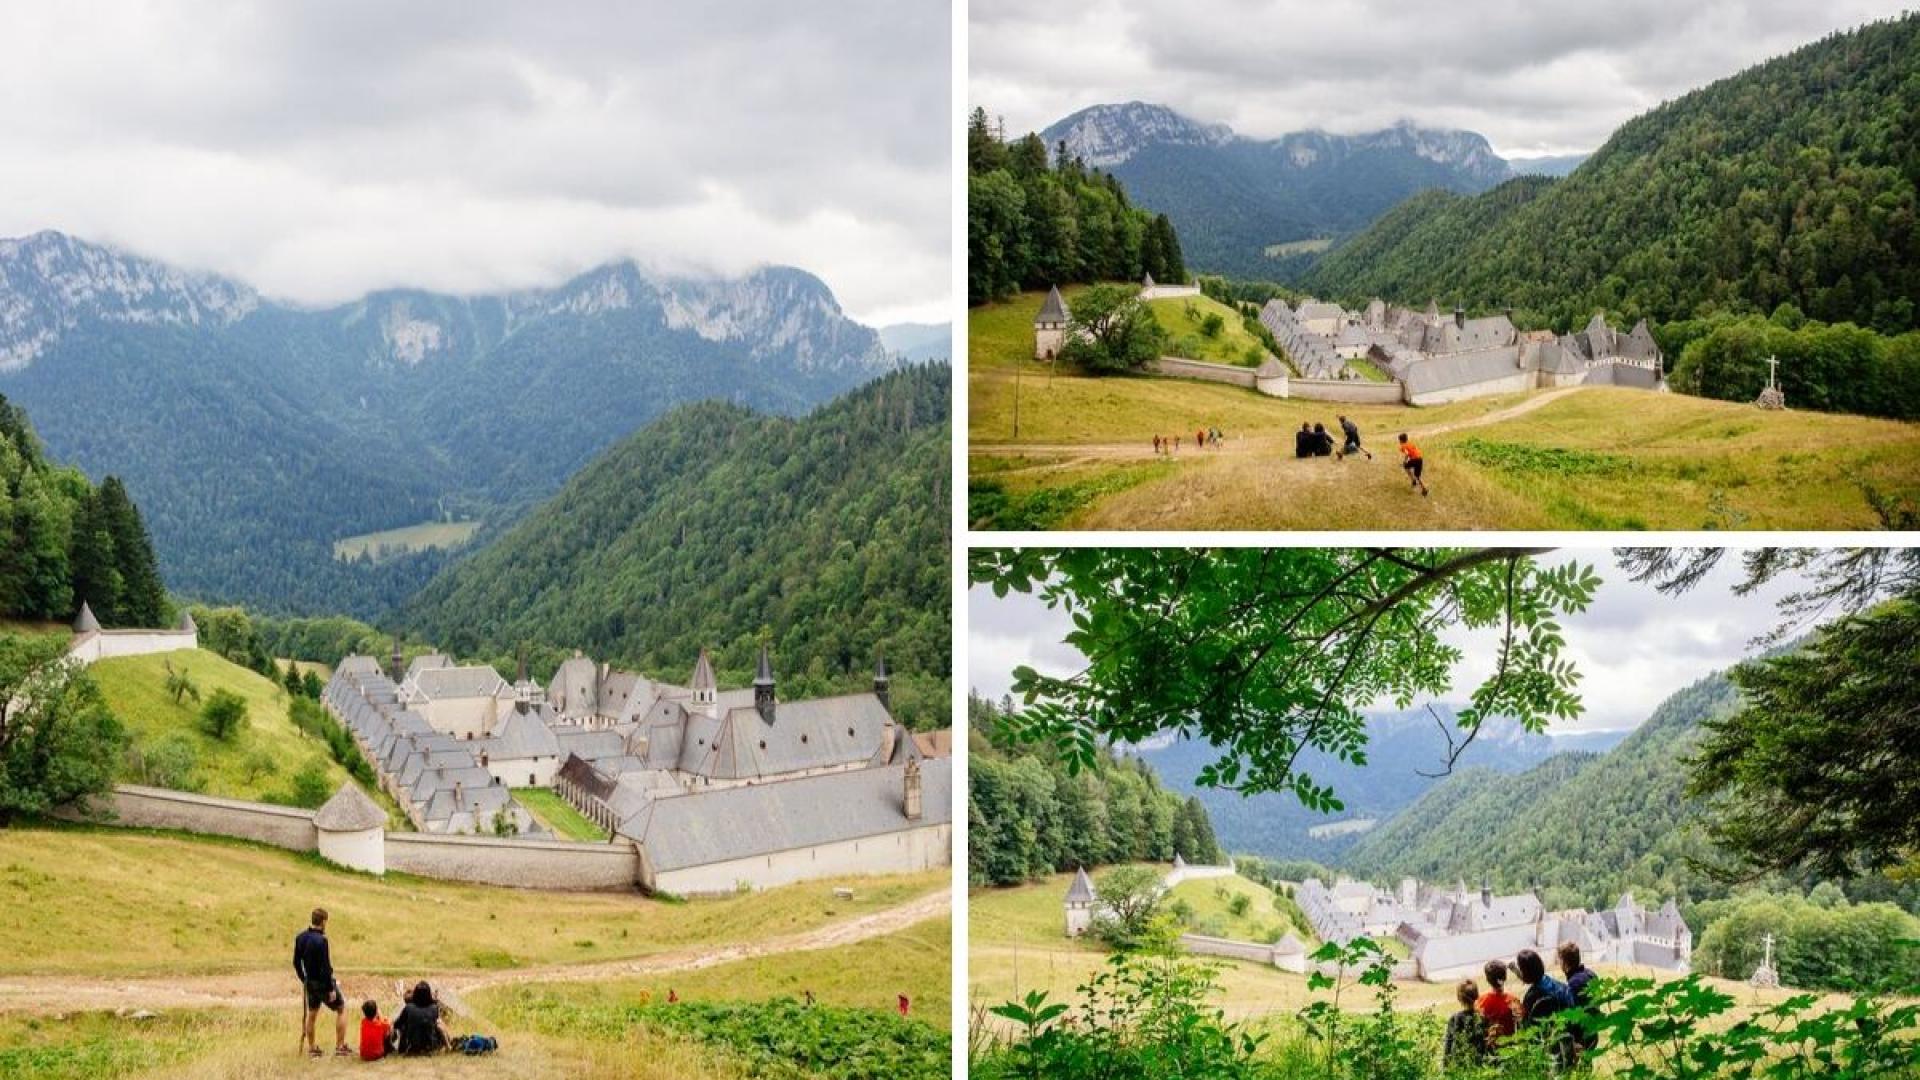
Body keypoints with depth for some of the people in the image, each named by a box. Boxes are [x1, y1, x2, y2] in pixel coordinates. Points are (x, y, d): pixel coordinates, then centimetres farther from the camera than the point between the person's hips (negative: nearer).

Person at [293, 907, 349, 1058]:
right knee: (341, 1009, 8)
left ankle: (312, 1049, 25)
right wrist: (331, 989, -17)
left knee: (311, 1014, 17)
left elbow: (296, 962, 10)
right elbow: (325, 967, -23)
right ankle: (340, 1046, 6)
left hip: (310, 982, 7)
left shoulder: (300, 937, 0)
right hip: (323, 983, -7)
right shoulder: (321, 940, -24)